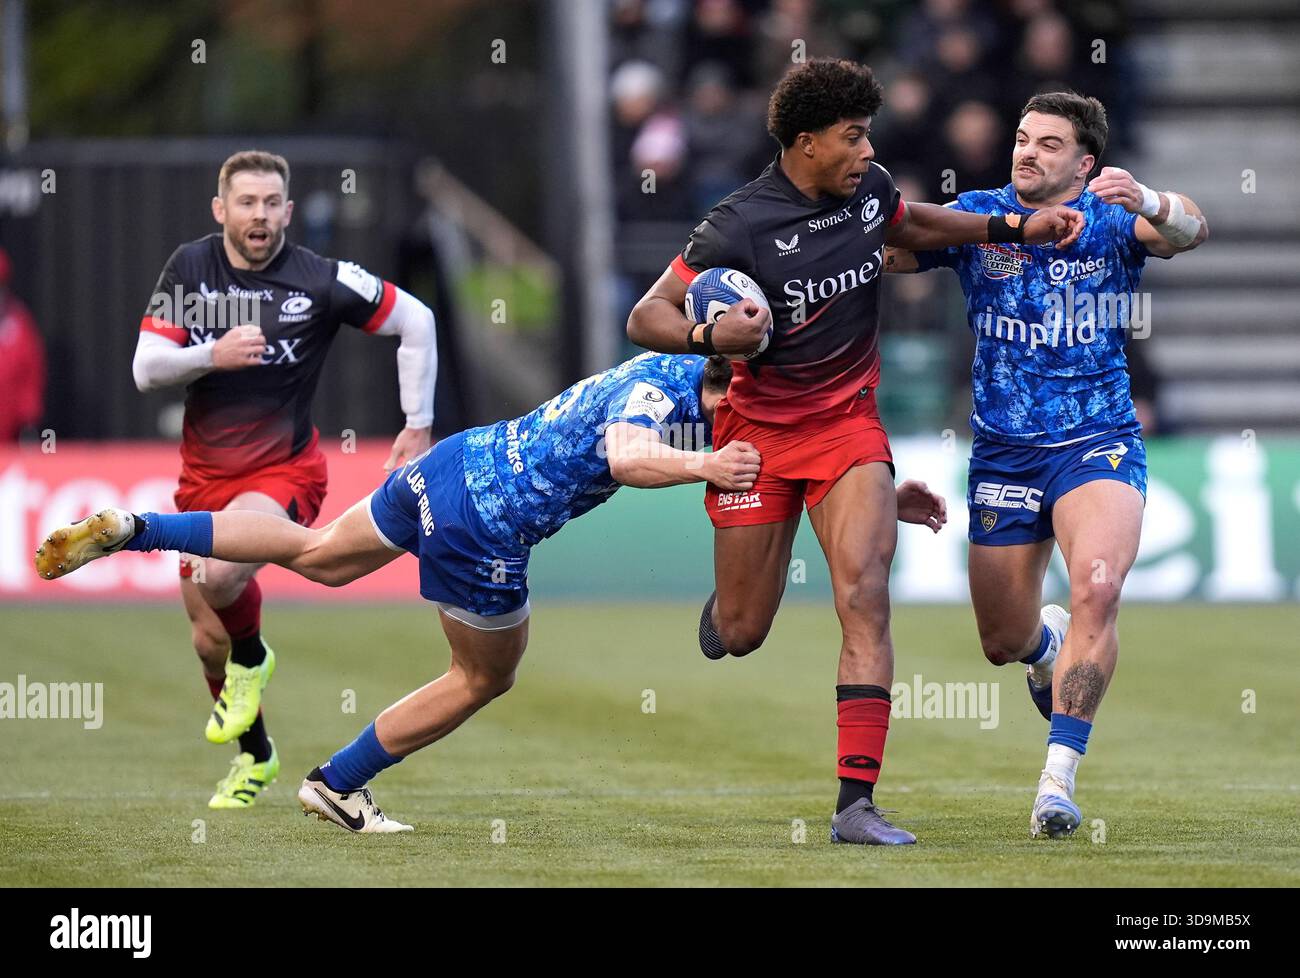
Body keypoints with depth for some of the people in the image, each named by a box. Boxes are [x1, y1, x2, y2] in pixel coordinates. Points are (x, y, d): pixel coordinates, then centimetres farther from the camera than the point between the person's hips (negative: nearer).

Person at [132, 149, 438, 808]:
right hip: (204, 474, 5)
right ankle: (255, 756, 36)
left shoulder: (320, 280, -13)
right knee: (208, 640, 10)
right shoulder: (190, 267, -3)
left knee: (217, 574, -33)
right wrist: (212, 355, -24)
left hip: (283, 471, -4)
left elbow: (416, 322, -3)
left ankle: (252, 660, 1)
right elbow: (145, 370, -5)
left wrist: (418, 426, -3)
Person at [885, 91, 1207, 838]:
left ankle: (1060, 777, -25)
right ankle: (1049, 641, 48)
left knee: (1097, 587, -29)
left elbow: (1190, 232, -24)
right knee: (1003, 643, 9)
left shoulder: (1109, 219, -5)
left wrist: (1149, 204, -47)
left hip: (1098, 442, -3)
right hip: (1002, 453, 3)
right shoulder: (978, 217, 4)